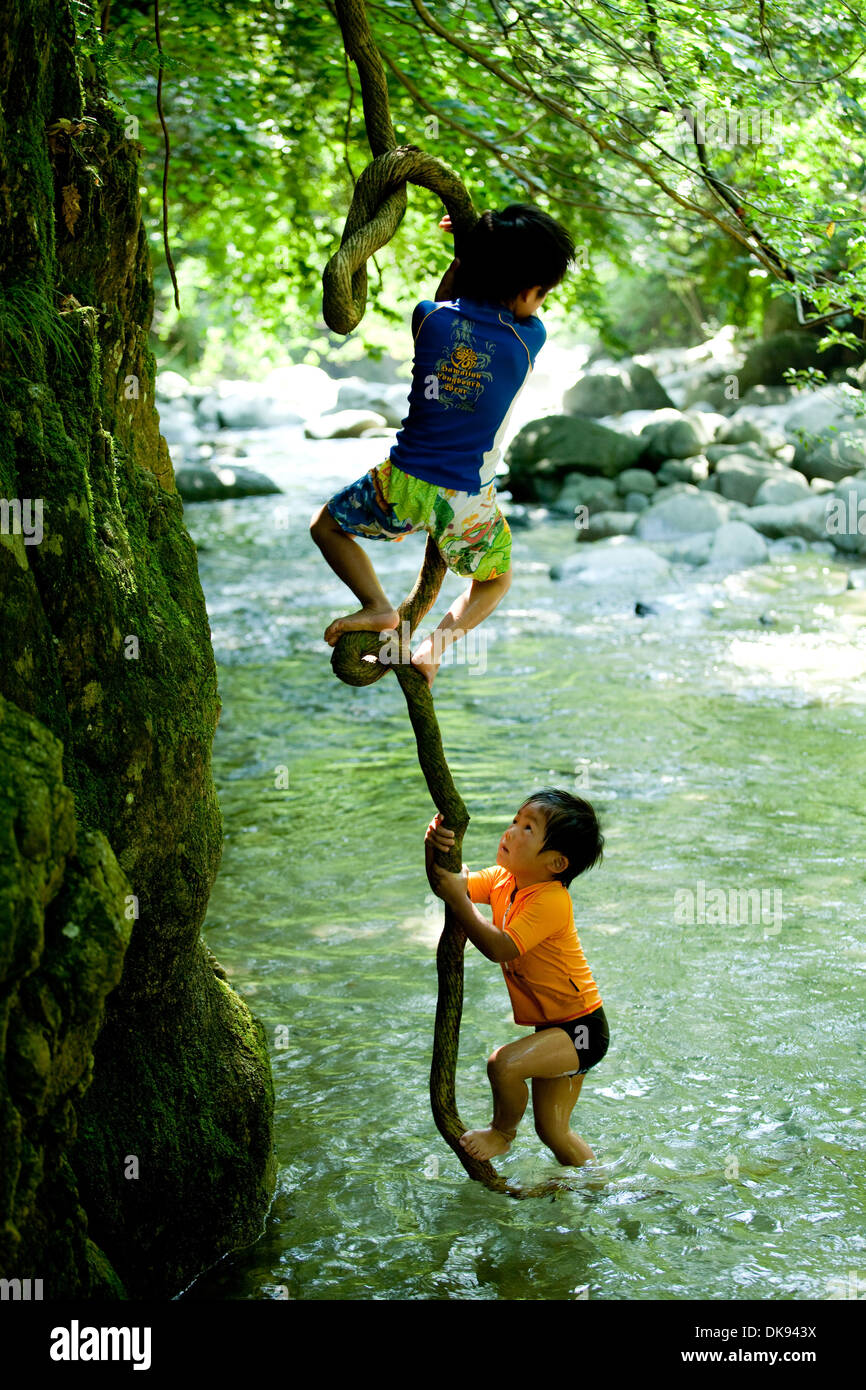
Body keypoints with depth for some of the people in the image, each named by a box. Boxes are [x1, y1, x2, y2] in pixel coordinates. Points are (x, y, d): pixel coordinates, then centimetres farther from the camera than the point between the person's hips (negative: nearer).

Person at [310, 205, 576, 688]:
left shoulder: (429, 318, -7)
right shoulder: (531, 340, -10)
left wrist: (471, 246, 16)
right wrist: (476, 234, 15)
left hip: (404, 485, 0)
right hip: (468, 503, 0)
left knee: (326, 525, 26)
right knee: (496, 581, 30)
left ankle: (378, 607, 3)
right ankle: (437, 644, 3)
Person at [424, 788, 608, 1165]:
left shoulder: (551, 901, -26)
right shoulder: (502, 880, 0)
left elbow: (499, 948, -33)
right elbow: (447, 886, -4)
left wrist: (459, 900, -30)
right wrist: (434, 850, -23)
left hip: (582, 1029, -9)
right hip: (555, 1027, 9)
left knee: (504, 1063, -28)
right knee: (552, 1131, 16)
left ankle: (502, 1131, 1)